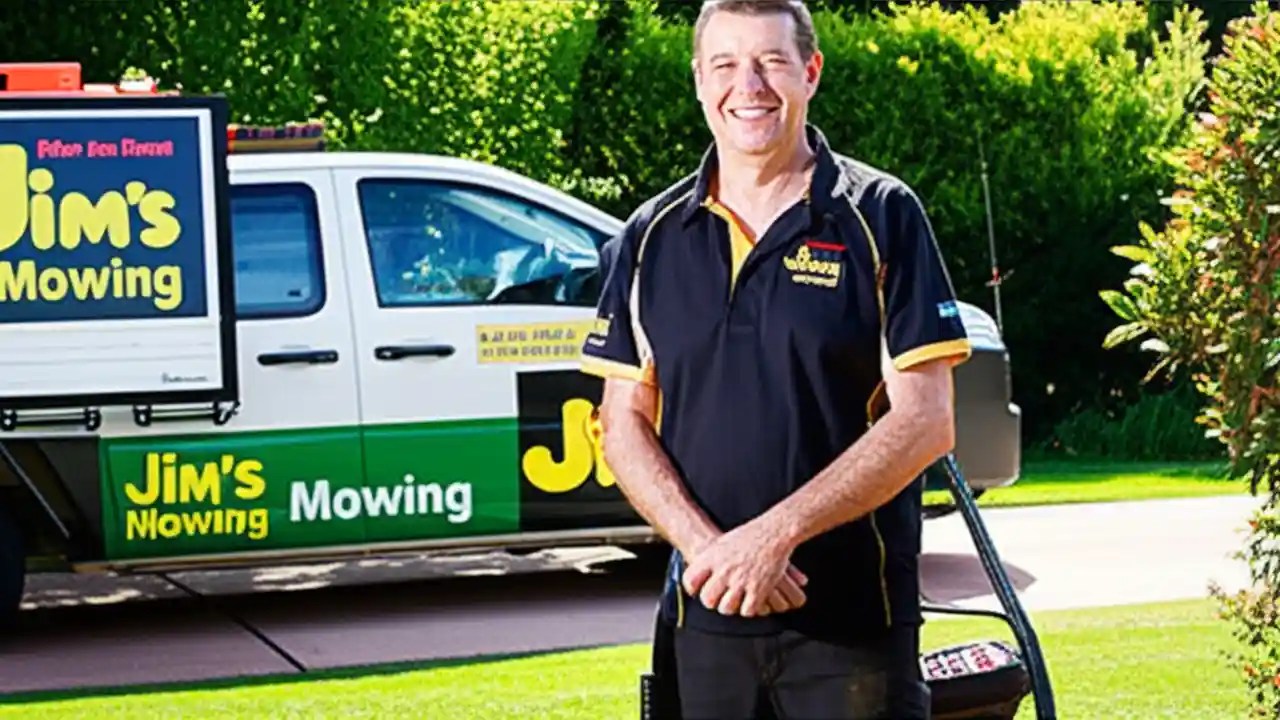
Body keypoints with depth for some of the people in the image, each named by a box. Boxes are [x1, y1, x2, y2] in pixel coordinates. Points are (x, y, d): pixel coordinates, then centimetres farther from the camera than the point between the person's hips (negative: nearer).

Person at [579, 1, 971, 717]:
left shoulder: (880, 216, -1)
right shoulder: (653, 235, 9)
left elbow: (925, 422, -7)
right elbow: (625, 424, 7)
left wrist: (775, 534, -16)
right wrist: (708, 545, -10)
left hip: (856, 620, -3)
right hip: (705, 613, 3)